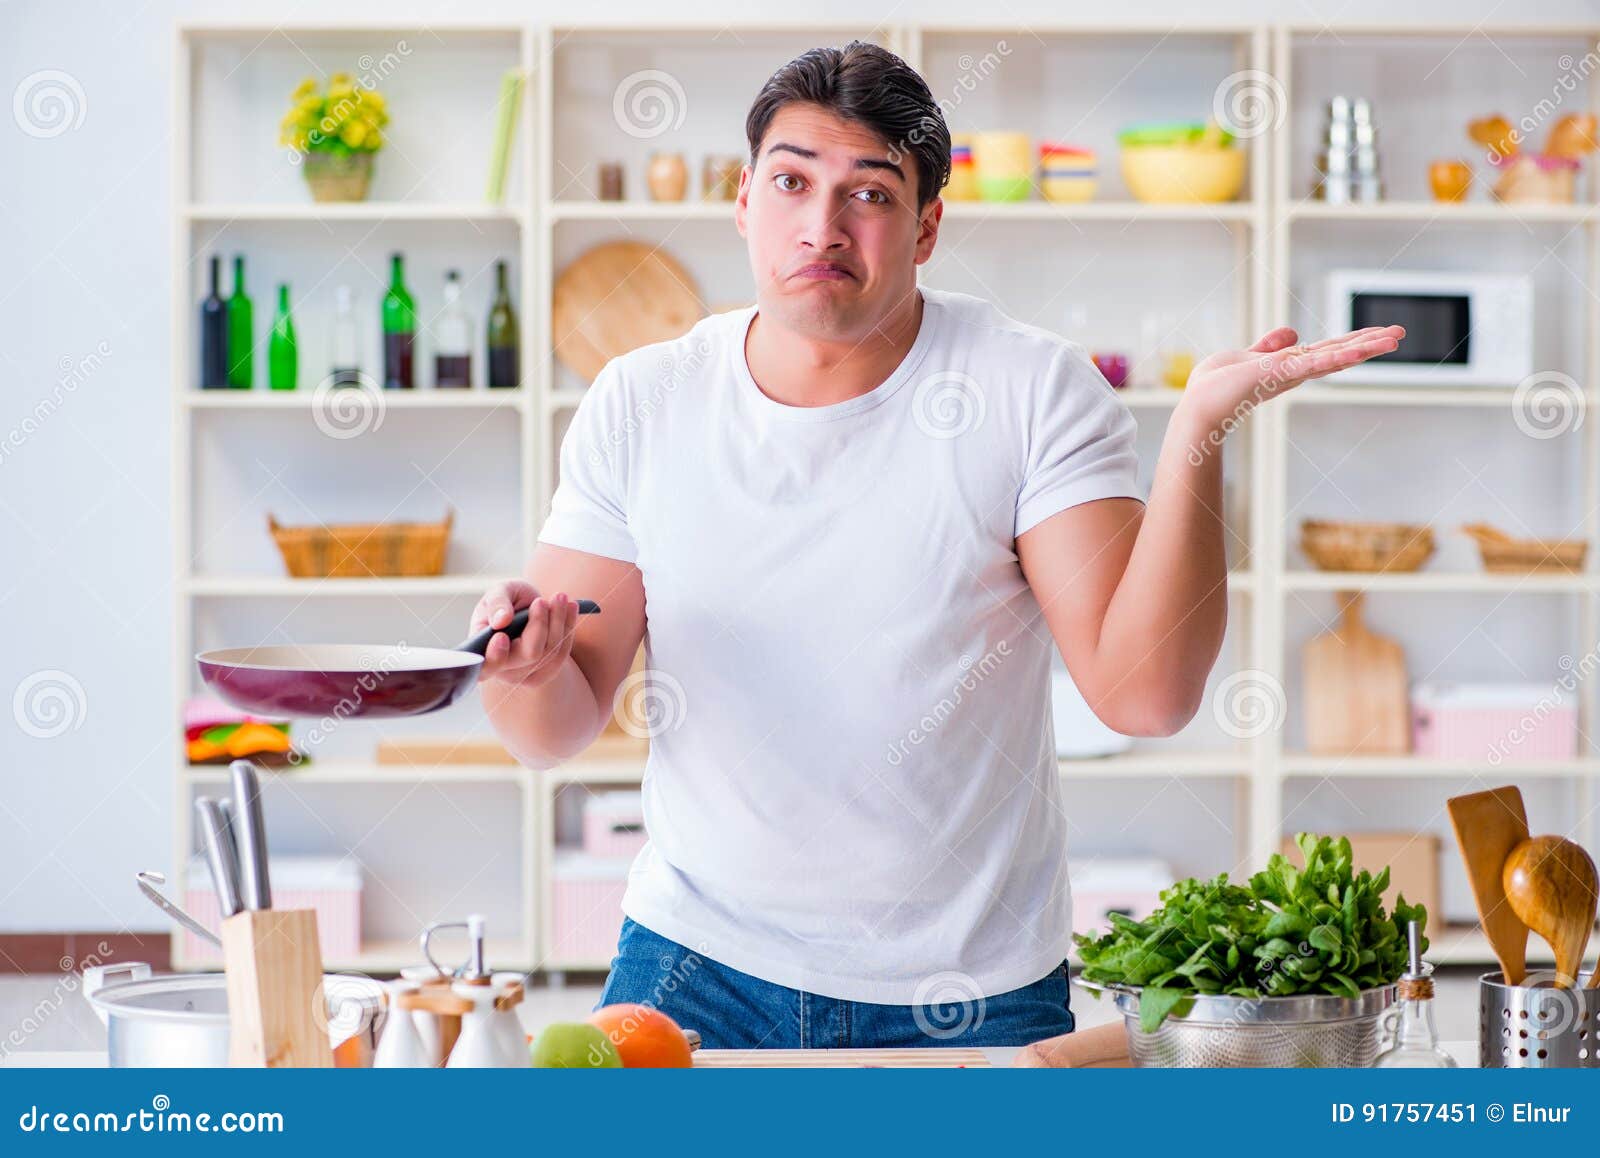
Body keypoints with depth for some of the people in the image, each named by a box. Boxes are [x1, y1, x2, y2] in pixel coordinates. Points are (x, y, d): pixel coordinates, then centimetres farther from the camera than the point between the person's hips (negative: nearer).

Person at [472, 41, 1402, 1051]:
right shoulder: (641, 405, -2)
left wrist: (1201, 428, -27)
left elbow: (1143, 692, -18)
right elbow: (555, 732, -1)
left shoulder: (1035, 392, -8)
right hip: (700, 962, 2)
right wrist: (529, 659, -24)